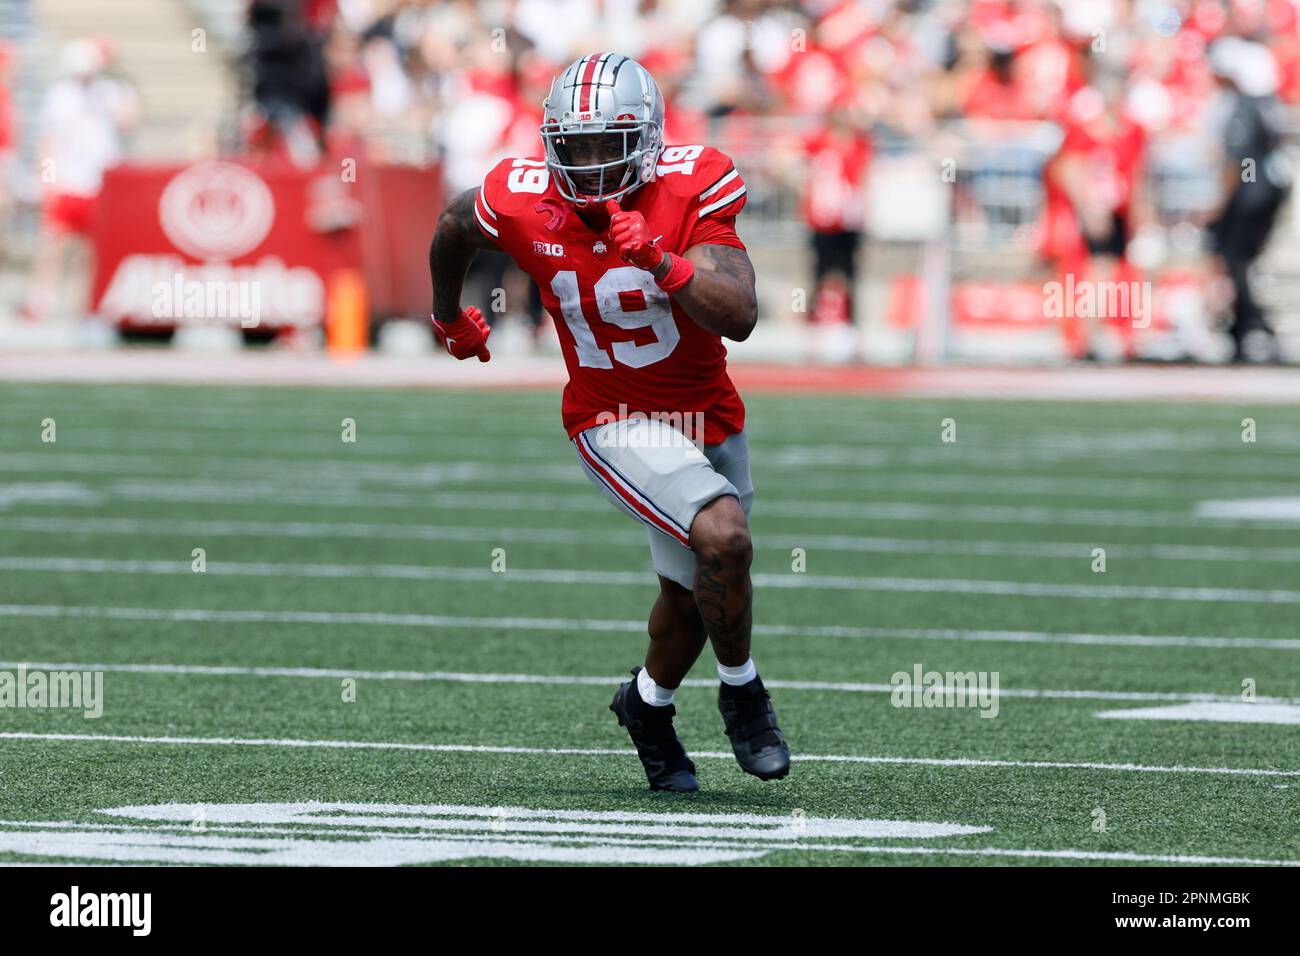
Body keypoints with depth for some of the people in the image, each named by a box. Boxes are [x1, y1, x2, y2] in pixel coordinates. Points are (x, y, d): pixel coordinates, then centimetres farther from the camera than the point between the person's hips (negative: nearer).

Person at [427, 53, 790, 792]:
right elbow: (455, 226, 9)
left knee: (692, 594, 18)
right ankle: (742, 689, -1)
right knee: (722, 537, -26)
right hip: (616, 422, -3)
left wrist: (662, 261, -42)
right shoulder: (521, 202, -17)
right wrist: (448, 314, 26)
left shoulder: (694, 187, -20)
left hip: (710, 417, 3)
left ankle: (649, 704, 48)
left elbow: (739, 318, -27)